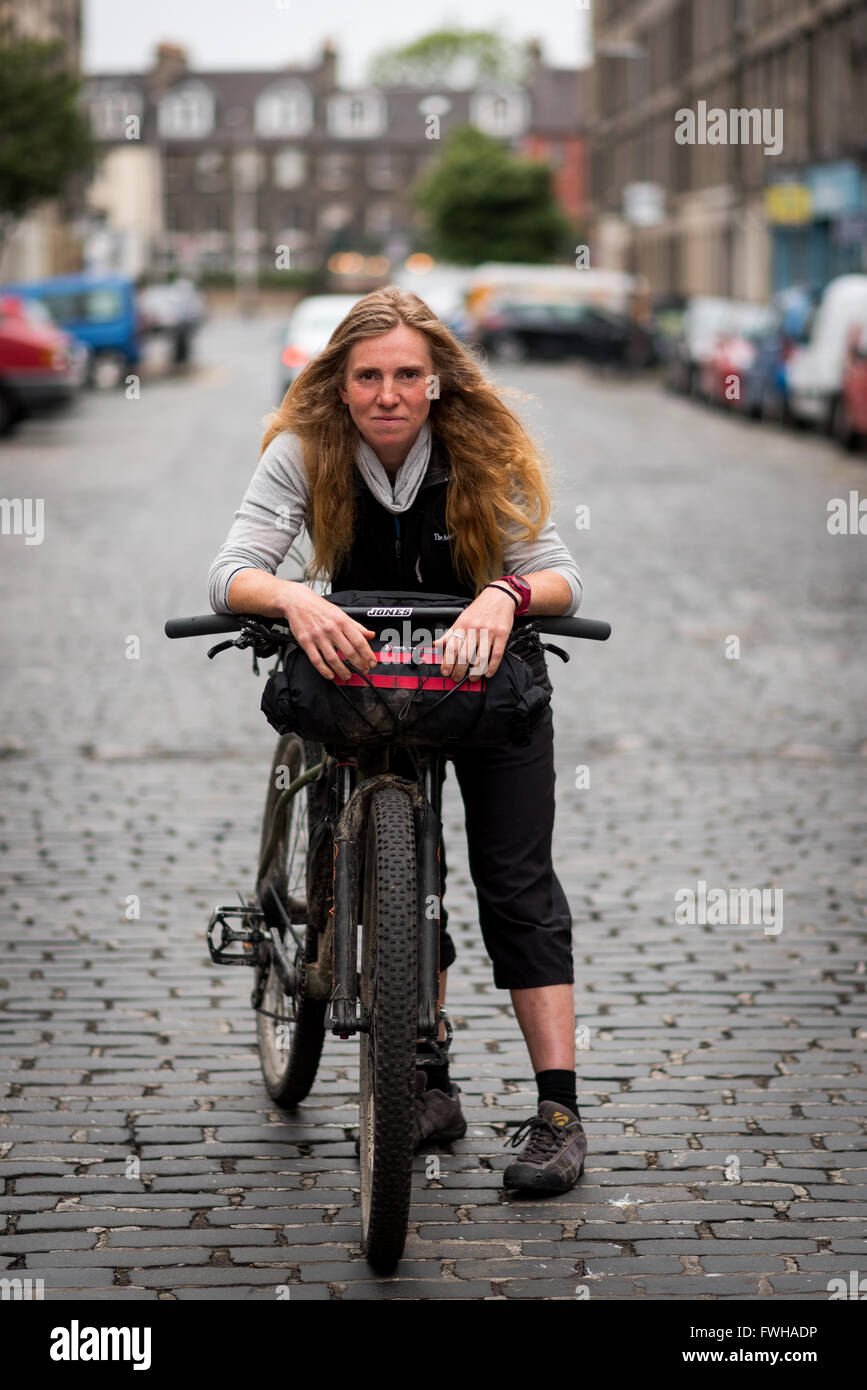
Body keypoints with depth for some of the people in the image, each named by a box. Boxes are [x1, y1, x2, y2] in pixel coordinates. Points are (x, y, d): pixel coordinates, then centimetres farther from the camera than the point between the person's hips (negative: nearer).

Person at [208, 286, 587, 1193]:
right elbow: (230, 572, -29)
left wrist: (504, 596, -49)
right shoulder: (304, 452, -20)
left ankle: (557, 1110, -12)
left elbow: (558, 576, -26)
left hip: (490, 675, -1)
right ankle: (430, 1081, 12)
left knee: (515, 879, -10)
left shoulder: (486, 452, -21)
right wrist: (295, 599, -51)